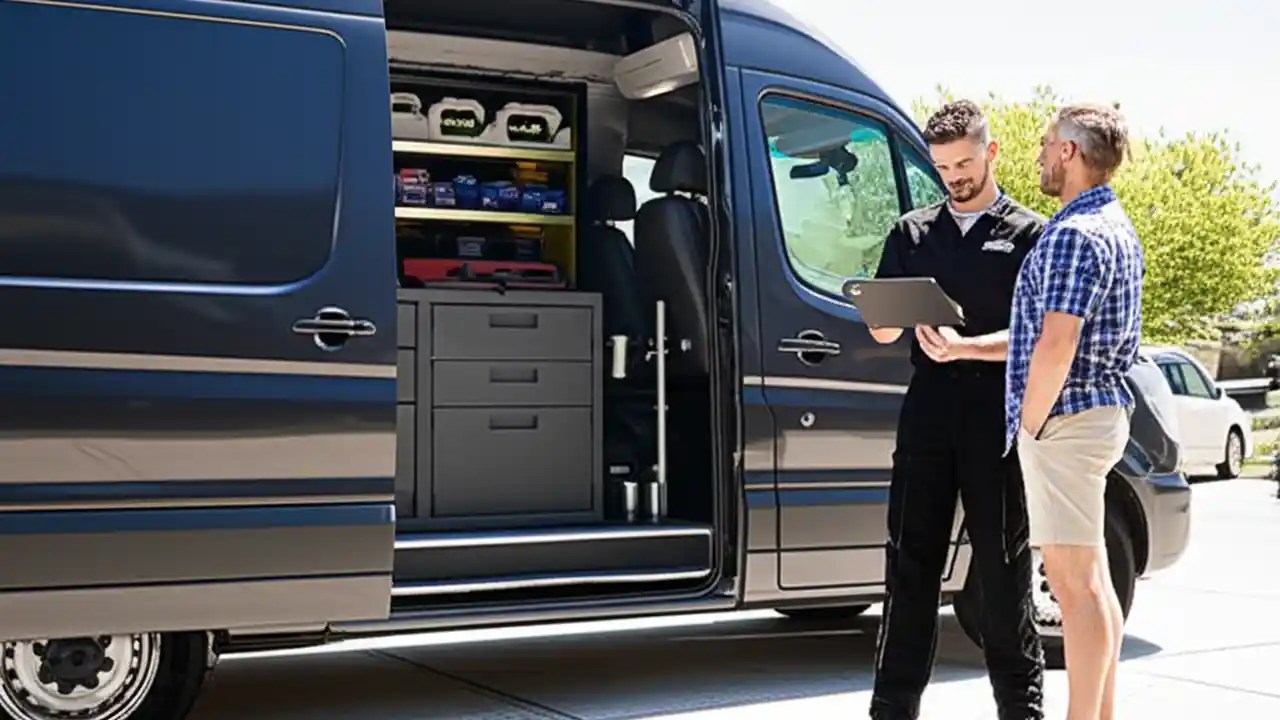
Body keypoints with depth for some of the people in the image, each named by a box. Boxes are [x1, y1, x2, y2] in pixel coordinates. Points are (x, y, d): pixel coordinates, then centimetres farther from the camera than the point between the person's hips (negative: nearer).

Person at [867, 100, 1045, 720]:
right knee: (911, 559, 2)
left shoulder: (1028, 234, 6)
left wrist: (964, 347, -19)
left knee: (1003, 564, 3)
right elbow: (882, 332, 14)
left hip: (998, 413, -3)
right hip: (928, 409, 3)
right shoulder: (912, 233, 16)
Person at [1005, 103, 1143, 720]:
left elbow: (1055, 344, -26)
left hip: (1066, 418, -11)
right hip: (1100, 410, 11)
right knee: (1090, 579, 16)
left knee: (1076, 581, -7)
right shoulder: (1116, 227, 17)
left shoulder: (1074, 234, -17)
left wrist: (1031, 422, -15)